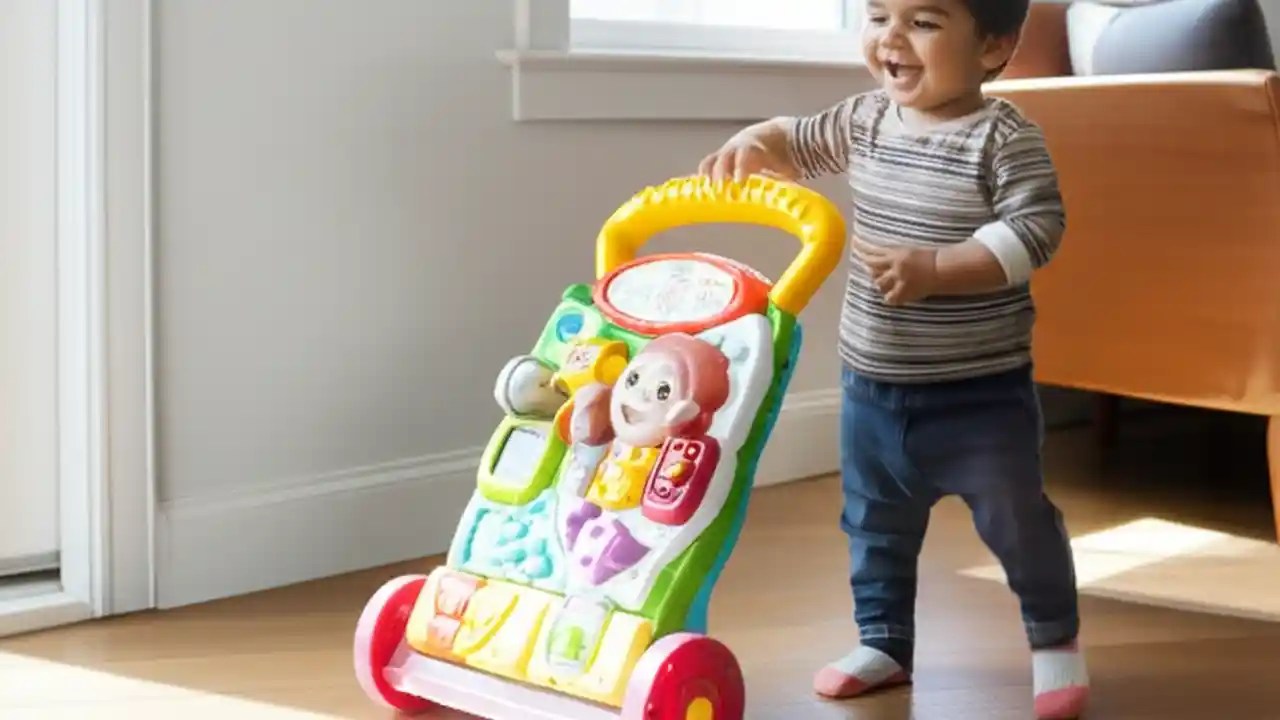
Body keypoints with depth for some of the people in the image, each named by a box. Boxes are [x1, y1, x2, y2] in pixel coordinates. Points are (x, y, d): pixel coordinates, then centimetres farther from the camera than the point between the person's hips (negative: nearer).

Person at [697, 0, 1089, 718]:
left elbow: (1035, 230, -25)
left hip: (981, 395, -5)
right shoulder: (866, 118, 0)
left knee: (1017, 520, 10)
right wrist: (751, 144, -7)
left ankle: (1056, 639, 31)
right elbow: (797, 143, 15)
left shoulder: (1007, 137, -18)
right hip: (873, 388, 6)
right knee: (875, 524, 18)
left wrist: (934, 269, -31)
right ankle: (885, 642, 36)